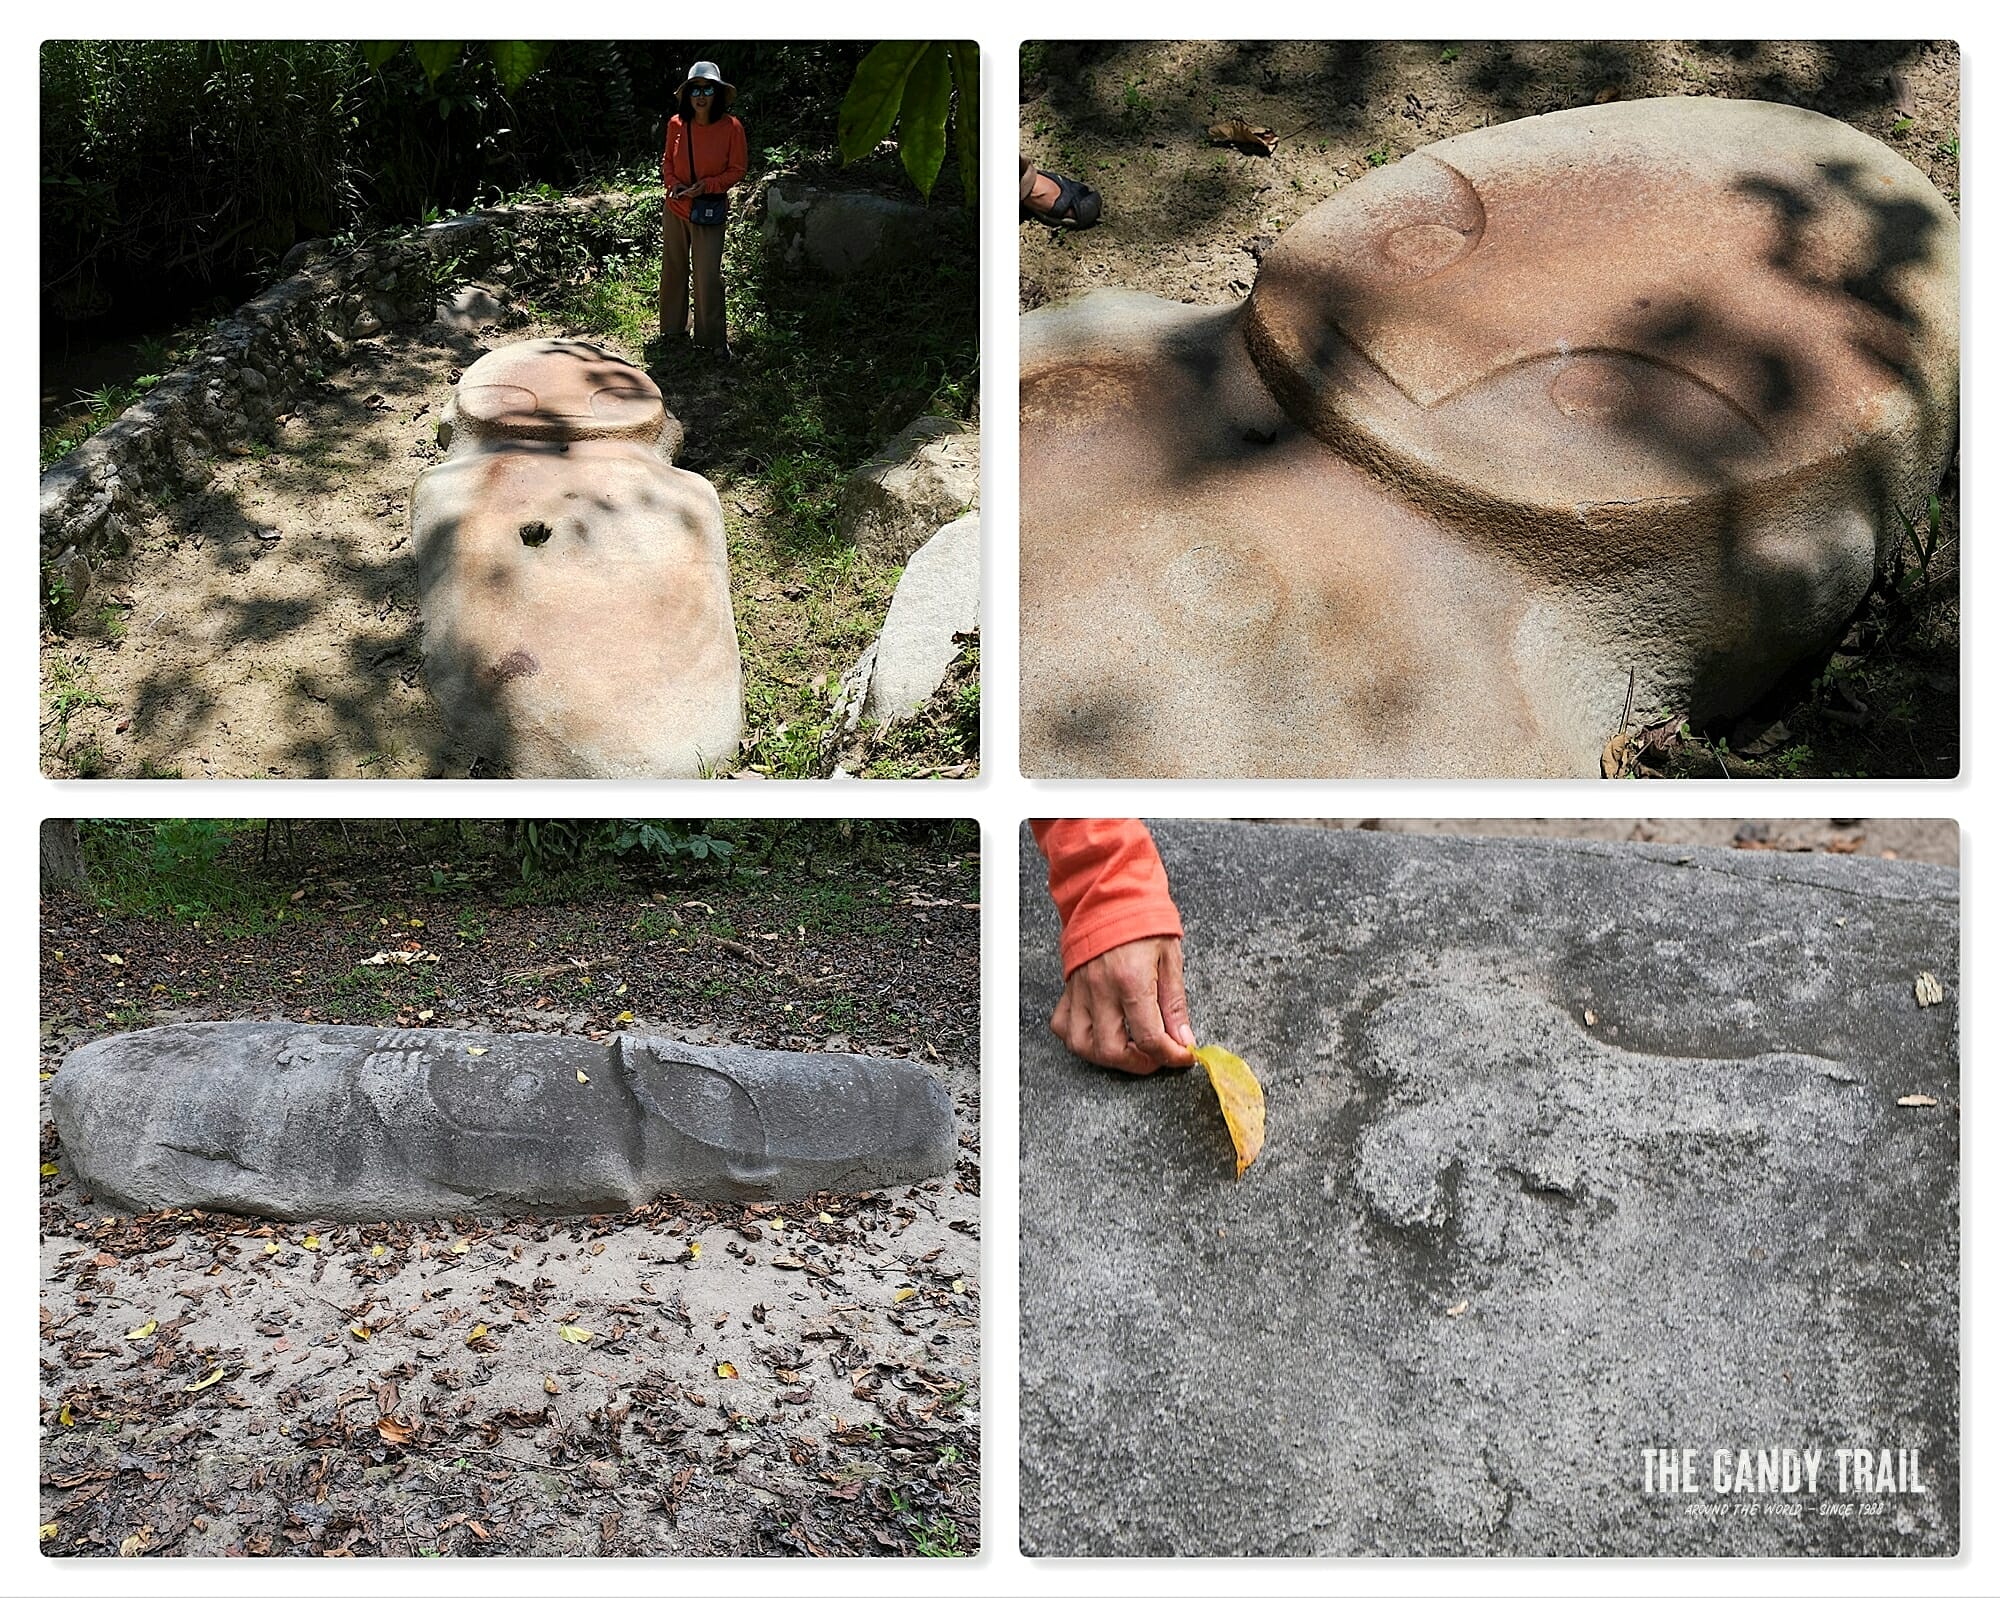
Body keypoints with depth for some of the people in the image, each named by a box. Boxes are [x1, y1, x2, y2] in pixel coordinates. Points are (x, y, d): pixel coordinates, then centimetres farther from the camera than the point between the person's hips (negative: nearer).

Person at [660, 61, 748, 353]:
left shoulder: (730, 127, -12)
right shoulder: (676, 124, -2)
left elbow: (738, 169, -6)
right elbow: (667, 161, 12)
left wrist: (706, 186, -18)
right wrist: (673, 183, -8)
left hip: (708, 211, -4)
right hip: (676, 208, 4)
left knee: (707, 275, -5)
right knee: (673, 269, 15)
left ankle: (712, 339, 5)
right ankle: (672, 327, 31)